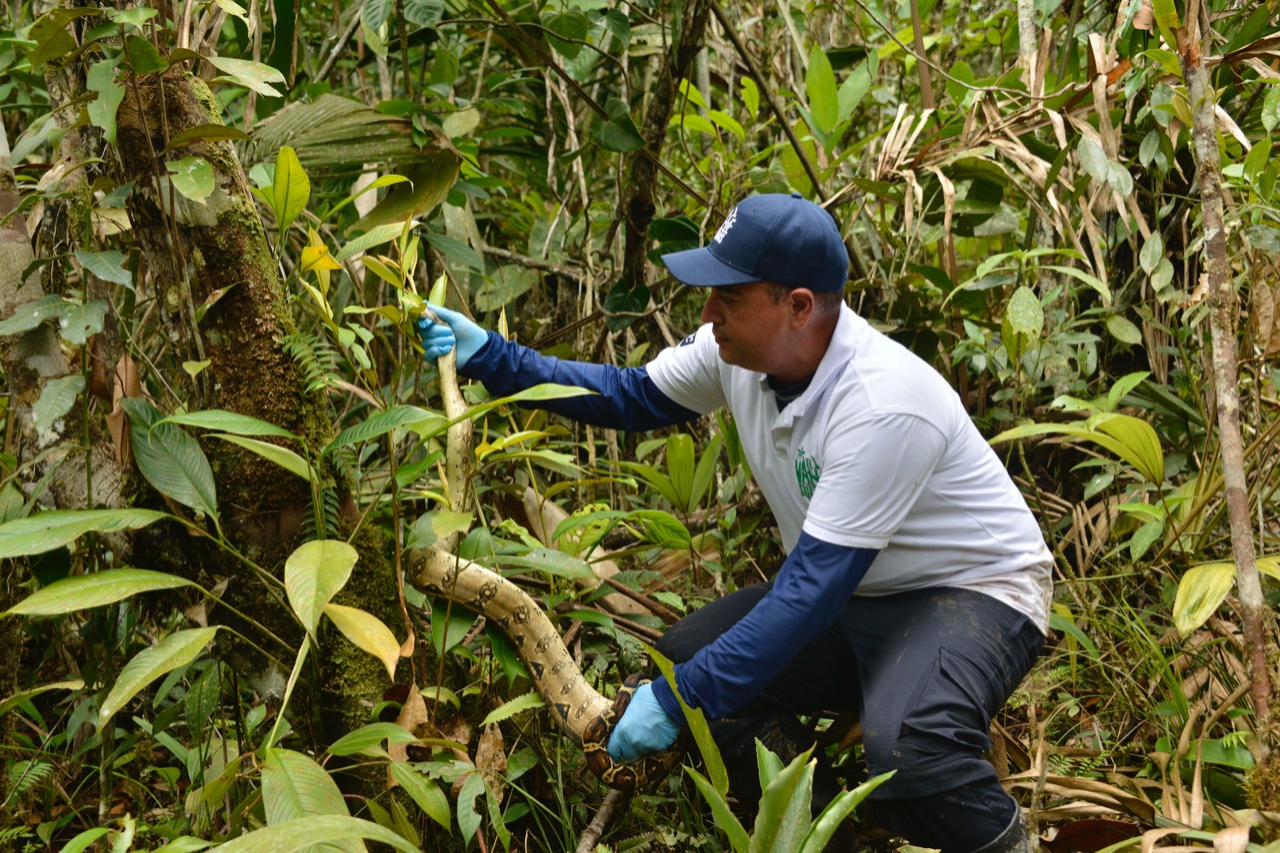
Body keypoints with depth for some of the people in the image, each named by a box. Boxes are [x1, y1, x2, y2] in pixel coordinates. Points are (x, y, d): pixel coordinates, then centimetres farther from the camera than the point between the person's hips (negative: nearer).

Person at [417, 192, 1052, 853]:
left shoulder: (884, 406, -32)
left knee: (906, 749, -37)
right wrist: (492, 358, 0)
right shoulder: (740, 350, -9)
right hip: (849, 594, 8)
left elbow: (812, 588, -31)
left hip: (976, 590, -8)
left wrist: (681, 700, -30)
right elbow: (632, 396, 9)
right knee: (681, 657, -7)